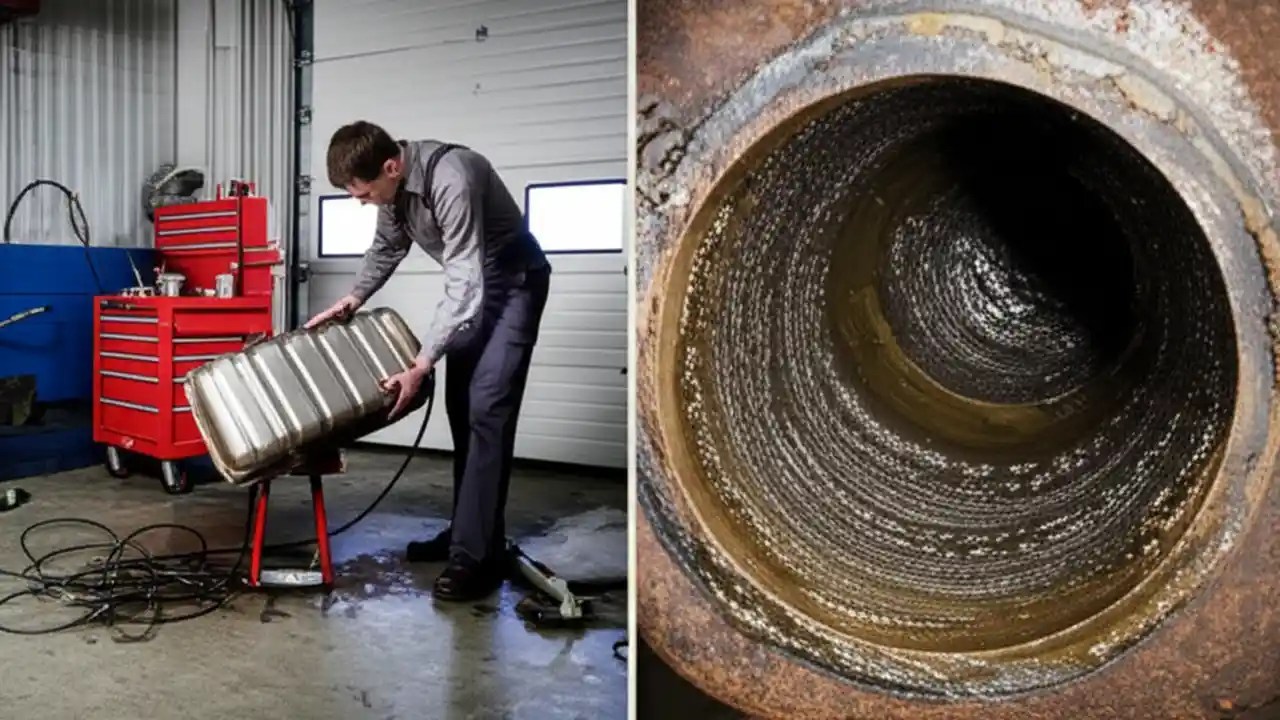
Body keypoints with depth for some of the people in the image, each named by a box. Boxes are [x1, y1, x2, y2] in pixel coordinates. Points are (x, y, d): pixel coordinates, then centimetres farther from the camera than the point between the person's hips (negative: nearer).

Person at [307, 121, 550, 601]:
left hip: (513, 283, -9)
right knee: (461, 408, 9)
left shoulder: (450, 181, -33)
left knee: (487, 411, -16)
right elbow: (387, 248, 14)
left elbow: (464, 287, -32)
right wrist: (353, 299, 1)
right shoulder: (393, 183, -6)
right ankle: (466, 533, 19)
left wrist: (419, 368, -32)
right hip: (472, 288, 9)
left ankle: (477, 557, -13)